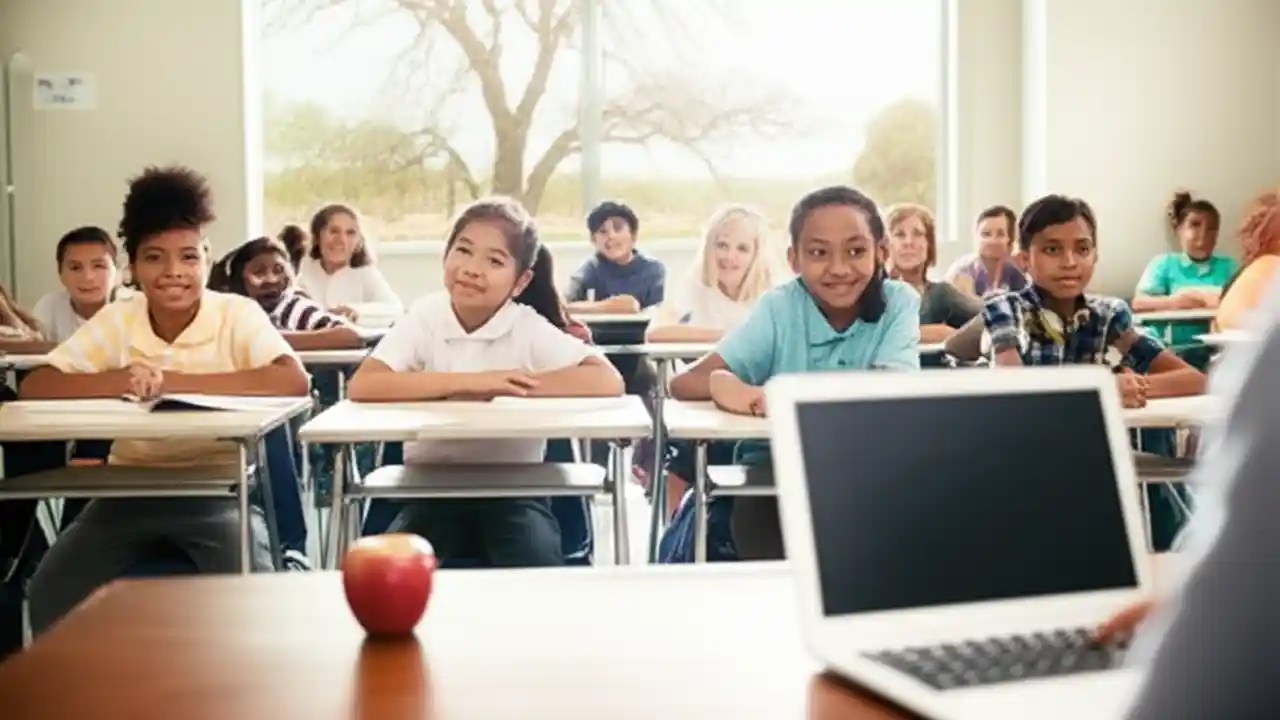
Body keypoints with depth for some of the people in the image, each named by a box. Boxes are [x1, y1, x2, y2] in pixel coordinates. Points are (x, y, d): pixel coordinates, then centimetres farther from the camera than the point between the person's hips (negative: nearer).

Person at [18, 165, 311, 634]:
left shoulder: (239, 315, -10)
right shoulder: (116, 321, -1)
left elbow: (293, 381, -28)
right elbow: (34, 388, -9)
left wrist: (174, 381, -27)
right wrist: (121, 380, -27)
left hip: (220, 489, -3)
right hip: (132, 488, 3)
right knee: (51, 593, -16)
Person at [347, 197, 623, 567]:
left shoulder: (530, 329, -10)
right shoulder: (424, 319, -8)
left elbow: (608, 382, -21)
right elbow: (362, 387, -22)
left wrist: (506, 387, -23)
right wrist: (467, 382, -26)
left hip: (514, 492, -1)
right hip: (433, 490, 1)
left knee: (539, 572, -27)